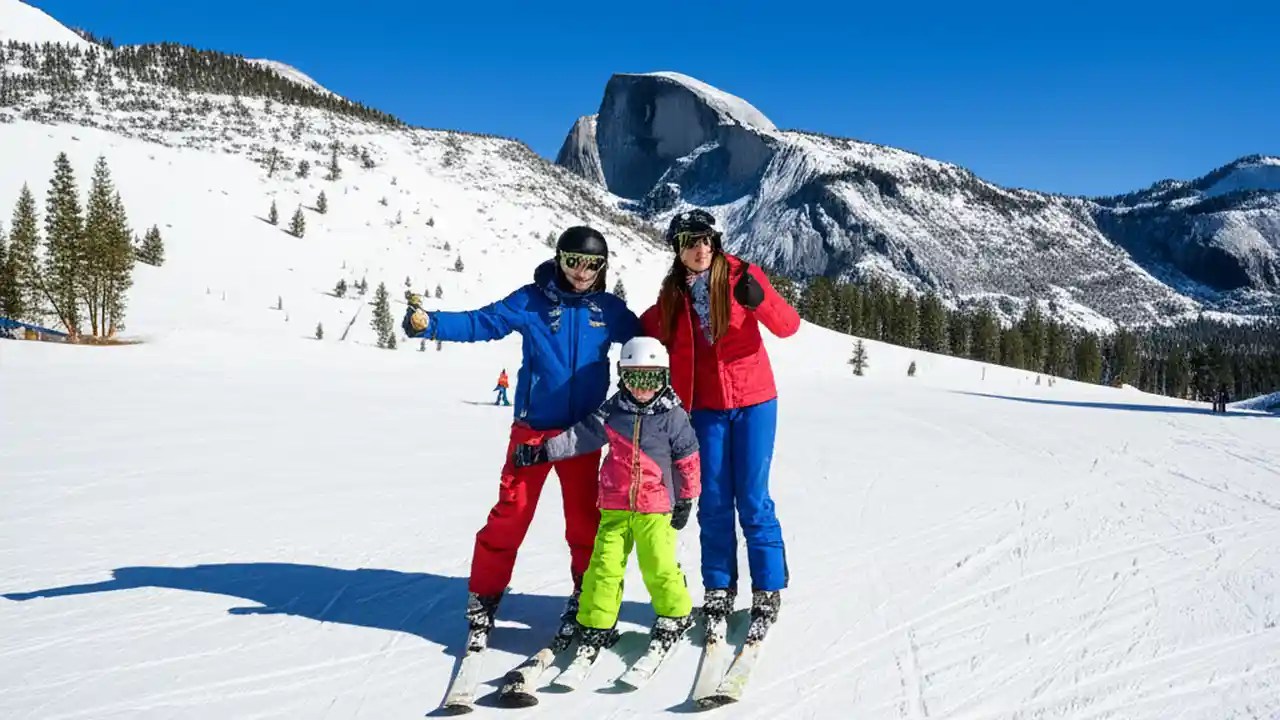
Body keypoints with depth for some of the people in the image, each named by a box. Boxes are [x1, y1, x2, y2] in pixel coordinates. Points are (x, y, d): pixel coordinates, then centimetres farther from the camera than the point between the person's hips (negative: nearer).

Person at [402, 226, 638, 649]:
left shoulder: (609, 310, 3)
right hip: (533, 427, -2)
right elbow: (482, 323, -10)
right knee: (510, 515, -1)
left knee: (584, 519, 10)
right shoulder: (532, 301, -4)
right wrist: (428, 324, -24)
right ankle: (483, 601, 13)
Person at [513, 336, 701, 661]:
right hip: (615, 505, 3)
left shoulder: (673, 416, -4)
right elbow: (580, 436, 5)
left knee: (658, 565, -4)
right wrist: (541, 451, -1)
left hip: (656, 507, -3)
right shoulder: (611, 414, 2)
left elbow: (688, 459, 2)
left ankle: (675, 614, 20)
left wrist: (686, 499, 5)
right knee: (604, 565, 1)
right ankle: (596, 625, 13)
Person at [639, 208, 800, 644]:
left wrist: (759, 301, -32)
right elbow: (646, 331, 19)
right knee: (713, 503, 5)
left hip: (753, 400, -3)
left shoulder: (740, 275, -6)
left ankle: (768, 592, 11)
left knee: (752, 501, -2)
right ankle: (718, 590, 17)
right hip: (705, 407, 3)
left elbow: (788, 326, -12)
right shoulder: (672, 296, 3)